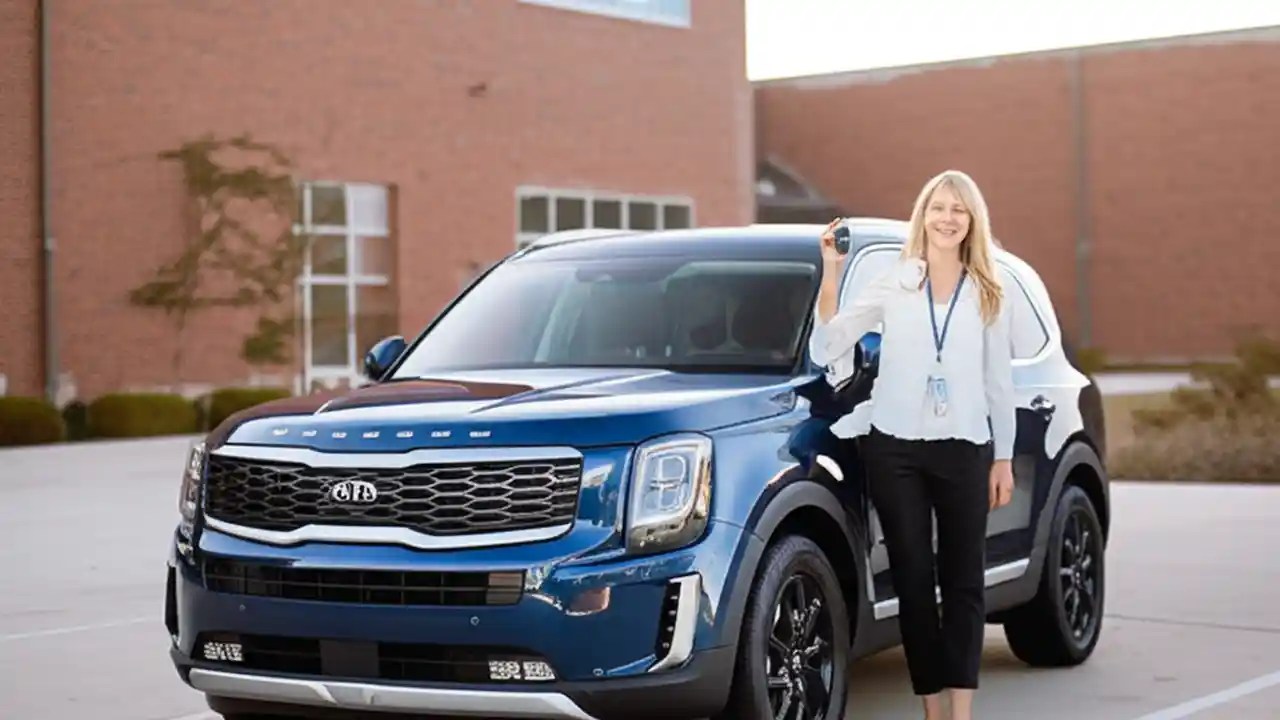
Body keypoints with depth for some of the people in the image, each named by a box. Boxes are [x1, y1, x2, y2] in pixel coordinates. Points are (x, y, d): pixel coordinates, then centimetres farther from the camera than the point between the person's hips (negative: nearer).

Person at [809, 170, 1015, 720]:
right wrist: (831, 275, -16)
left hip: (964, 450, 1)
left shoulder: (987, 295, 7)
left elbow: (999, 383, 11)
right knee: (913, 580, 2)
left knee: (963, 582, 0)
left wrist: (1004, 459, 7)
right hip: (895, 448, -1)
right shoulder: (892, 284, 3)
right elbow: (825, 348, -6)